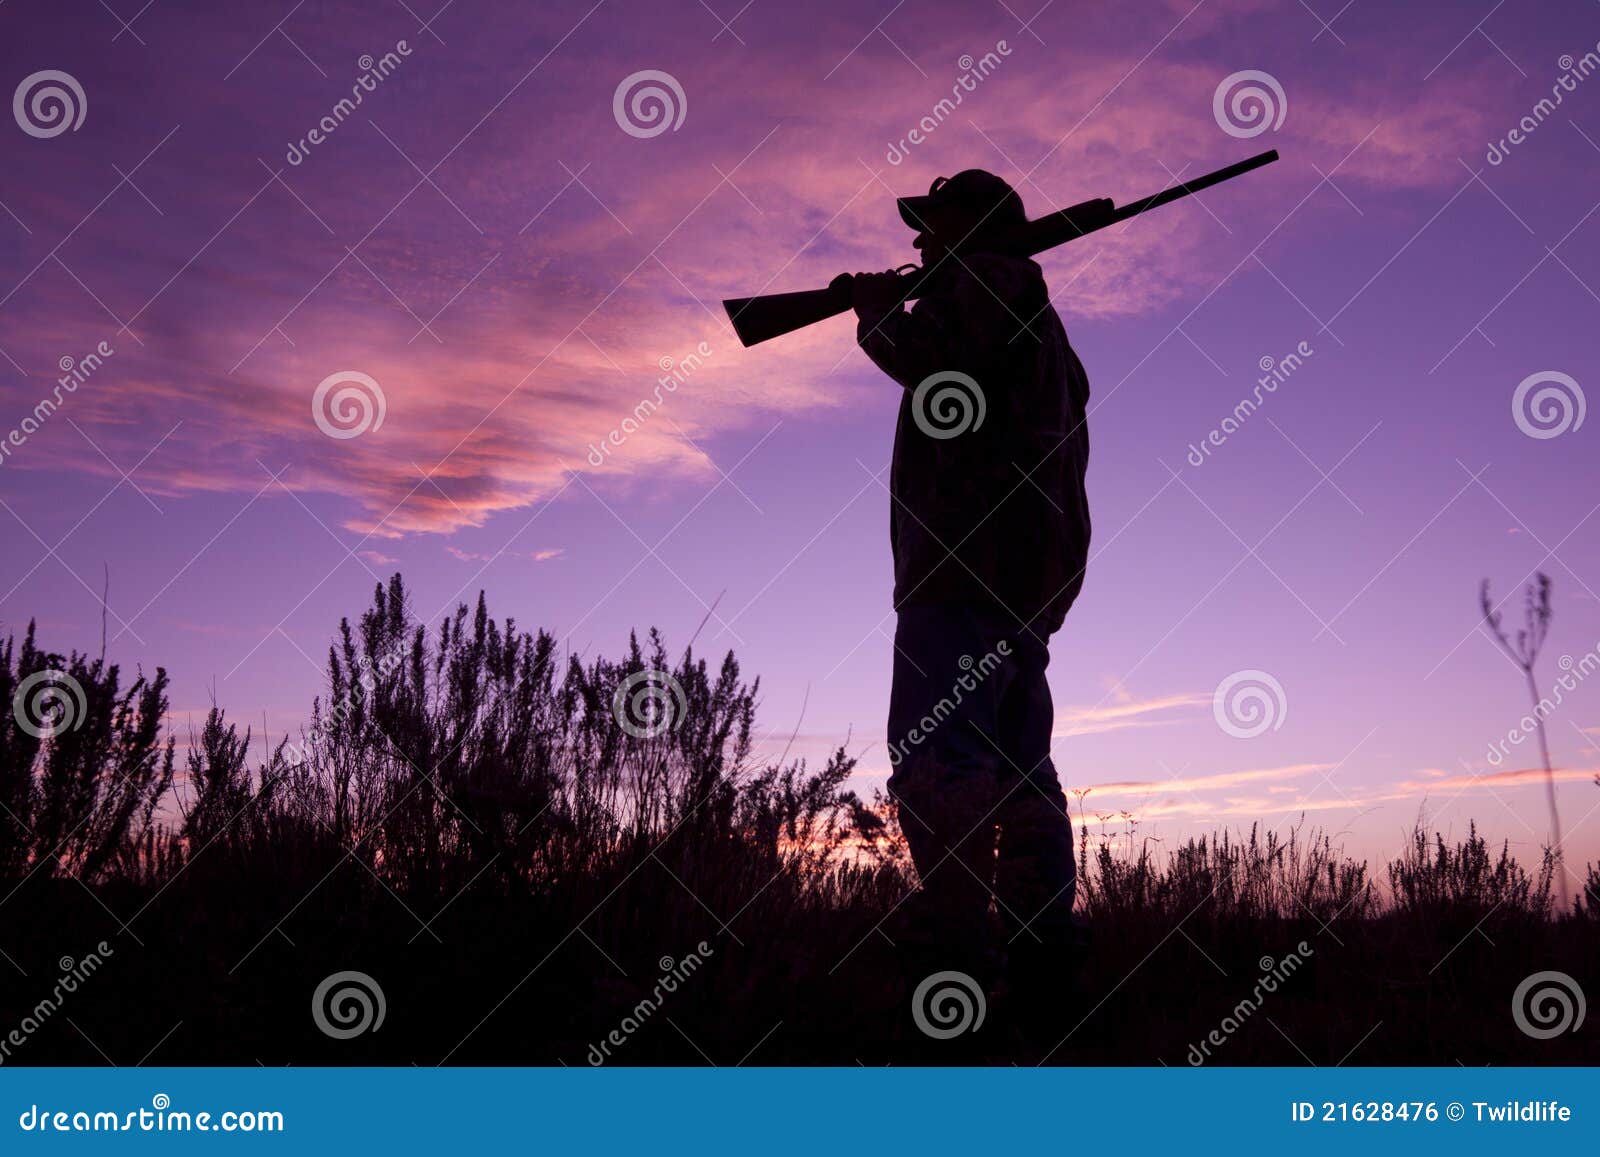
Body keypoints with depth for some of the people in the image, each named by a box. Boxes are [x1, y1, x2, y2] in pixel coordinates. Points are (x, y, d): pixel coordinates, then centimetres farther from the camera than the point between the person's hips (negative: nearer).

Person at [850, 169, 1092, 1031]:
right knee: (1017, 765, 6)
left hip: (973, 547, -10)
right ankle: (1040, 955, 4)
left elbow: (934, 358, -14)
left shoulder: (981, 277, 3)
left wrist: (877, 314, 4)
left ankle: (953, 950, -22)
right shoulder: (1035, 318, 33)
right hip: (1029, 576, 10)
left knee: (935, 754, -17)